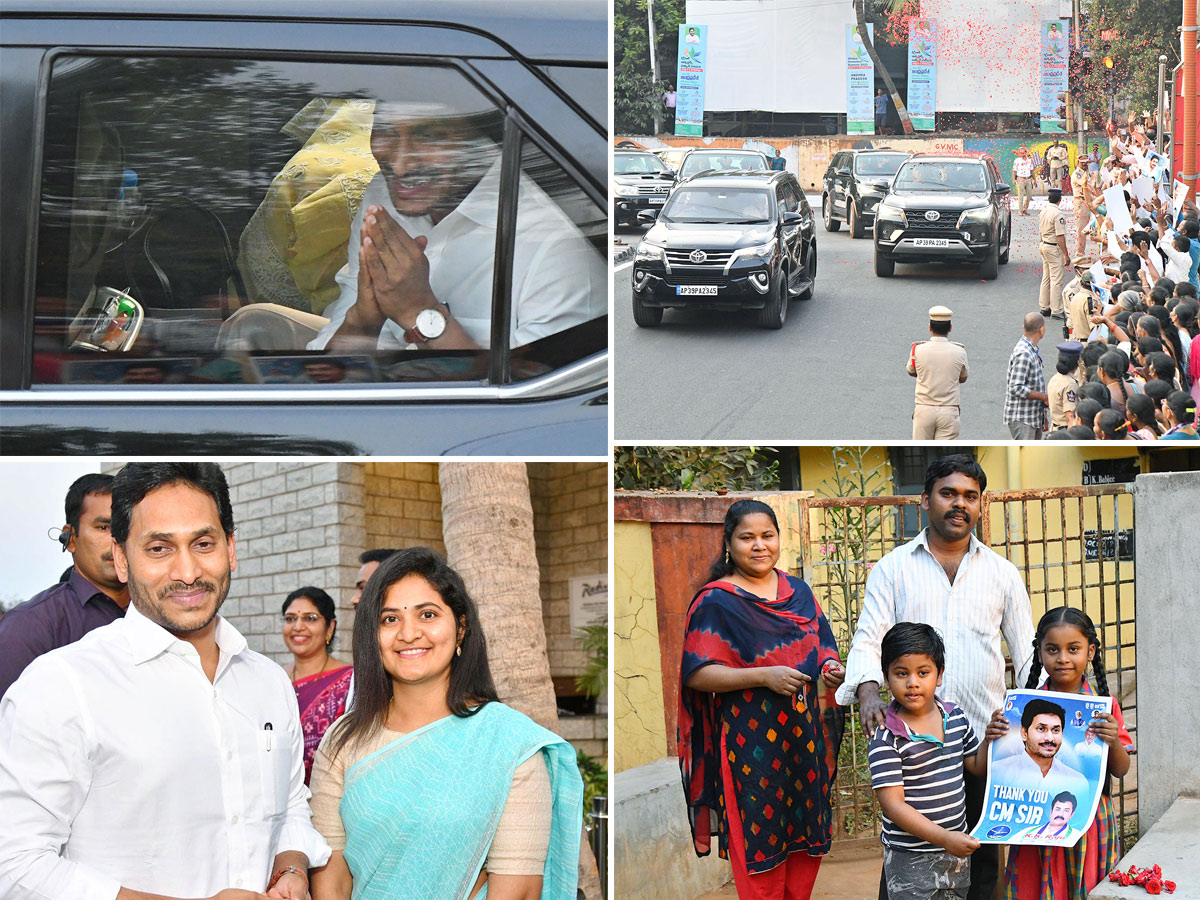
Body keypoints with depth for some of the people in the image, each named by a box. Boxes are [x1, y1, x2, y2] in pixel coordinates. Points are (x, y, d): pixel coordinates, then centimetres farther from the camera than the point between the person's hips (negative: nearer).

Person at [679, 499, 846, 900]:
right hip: (751, 742, -6)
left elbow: (822, 647, 18)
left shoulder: (798, 592, 11)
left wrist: (831, 667, -5)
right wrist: (764, 676, -22)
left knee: (809, 835, 10)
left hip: (805, 734, 6)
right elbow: (696, 674, -14)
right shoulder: (715, 601, -8)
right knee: (761, 839, -1)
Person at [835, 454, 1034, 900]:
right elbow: (868, 639, 0)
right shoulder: (892, 568, 8)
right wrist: (869, 692, -20)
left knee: (982, 852, 6)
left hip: (984, 736, 2)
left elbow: (1027, 651, 13)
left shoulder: (1002, 573, 12)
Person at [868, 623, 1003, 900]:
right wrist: (943, 838, -26)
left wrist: (990, 739, -3)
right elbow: (893, 804, -20)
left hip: (957, 853, 6)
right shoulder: (885, 737, -17)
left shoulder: (956, 718, 3)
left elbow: (977, 766, 17)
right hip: (909, 860, -6)